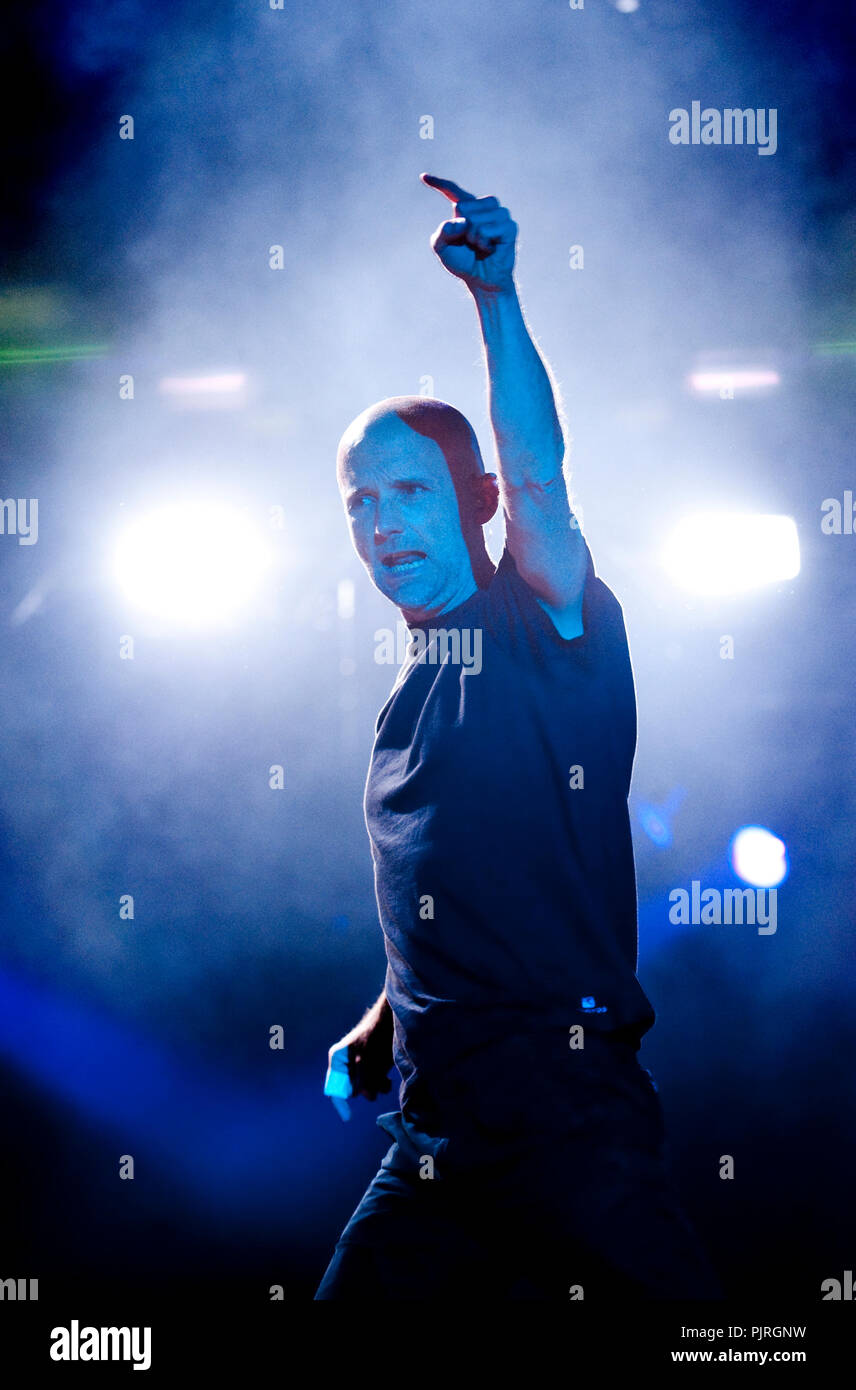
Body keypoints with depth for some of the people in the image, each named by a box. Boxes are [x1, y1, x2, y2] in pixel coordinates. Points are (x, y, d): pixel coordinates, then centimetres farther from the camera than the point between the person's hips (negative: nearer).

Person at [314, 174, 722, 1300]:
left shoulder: (552, 631, -2)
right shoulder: (412, 689, 18)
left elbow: (537, 471, -22)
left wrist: (496, 298, -30)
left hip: (566, 1116, -7)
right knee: (359, 1288, 8)